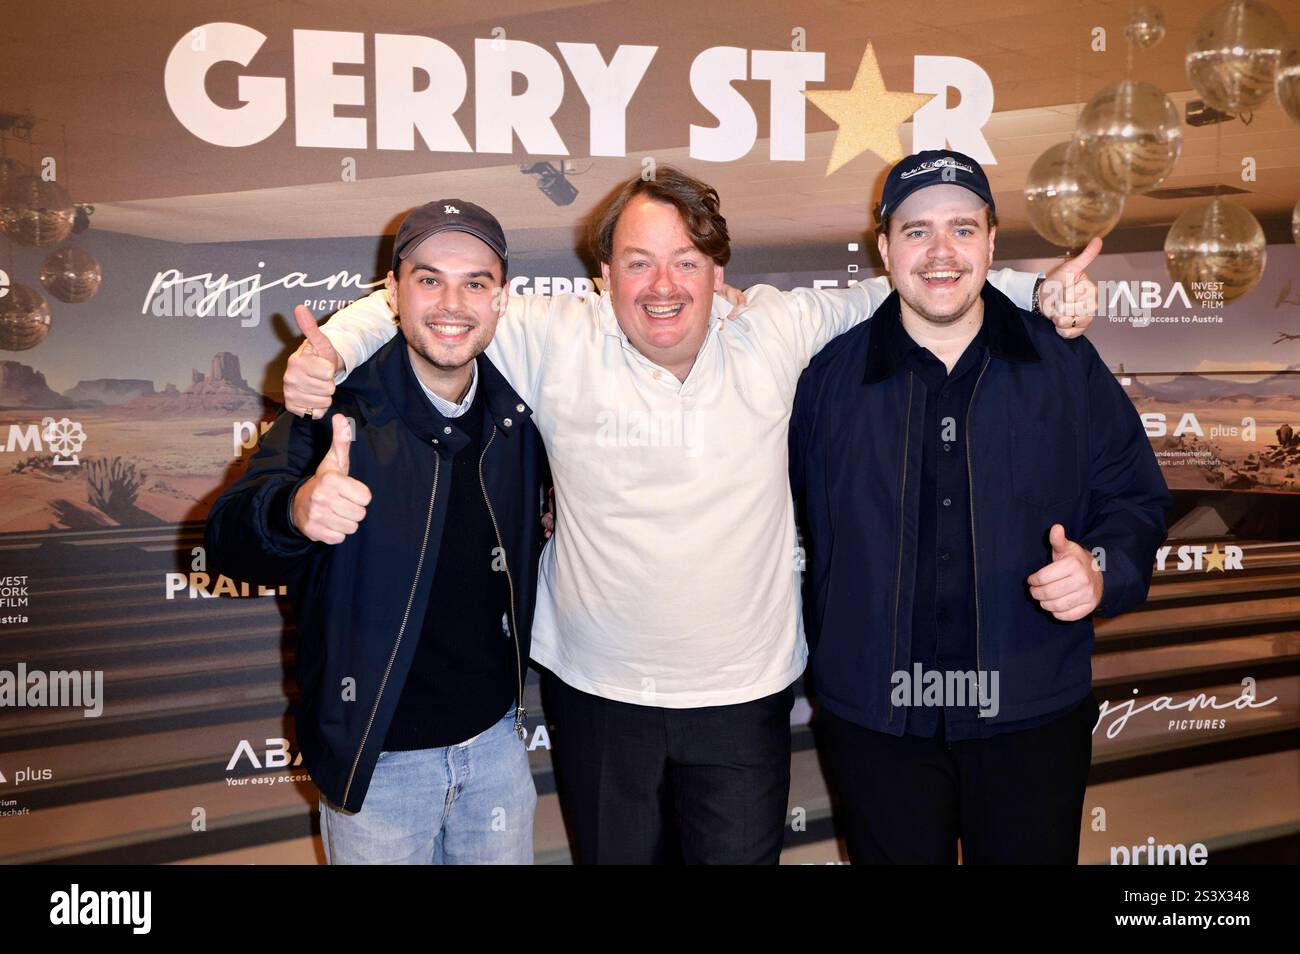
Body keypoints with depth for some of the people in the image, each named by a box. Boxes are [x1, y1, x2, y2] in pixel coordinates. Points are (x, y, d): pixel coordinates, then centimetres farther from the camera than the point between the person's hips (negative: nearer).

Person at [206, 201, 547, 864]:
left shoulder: (517, 413, -5)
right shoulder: (338, 407, -16)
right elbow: (229, 544, -26)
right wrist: (295, 509, -47)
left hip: (496, 738, 4)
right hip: (379, 759, -3)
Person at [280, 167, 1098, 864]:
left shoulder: (776, 331, -6)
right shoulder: (555, 341, -9)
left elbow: (895, 293, 6)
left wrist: (1040, 291, -1)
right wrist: (328, 353, -18)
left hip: (745, 695, 0)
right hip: (596, 694, 0)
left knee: (740, 854, 13)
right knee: (614, 854, 19)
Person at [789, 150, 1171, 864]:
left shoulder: (1068, 366, 0)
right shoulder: (830, 374, -1)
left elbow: (1135, 499, 4)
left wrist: (1102, 566, -14)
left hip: (1032, 717, 1)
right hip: (875, 718, 0)